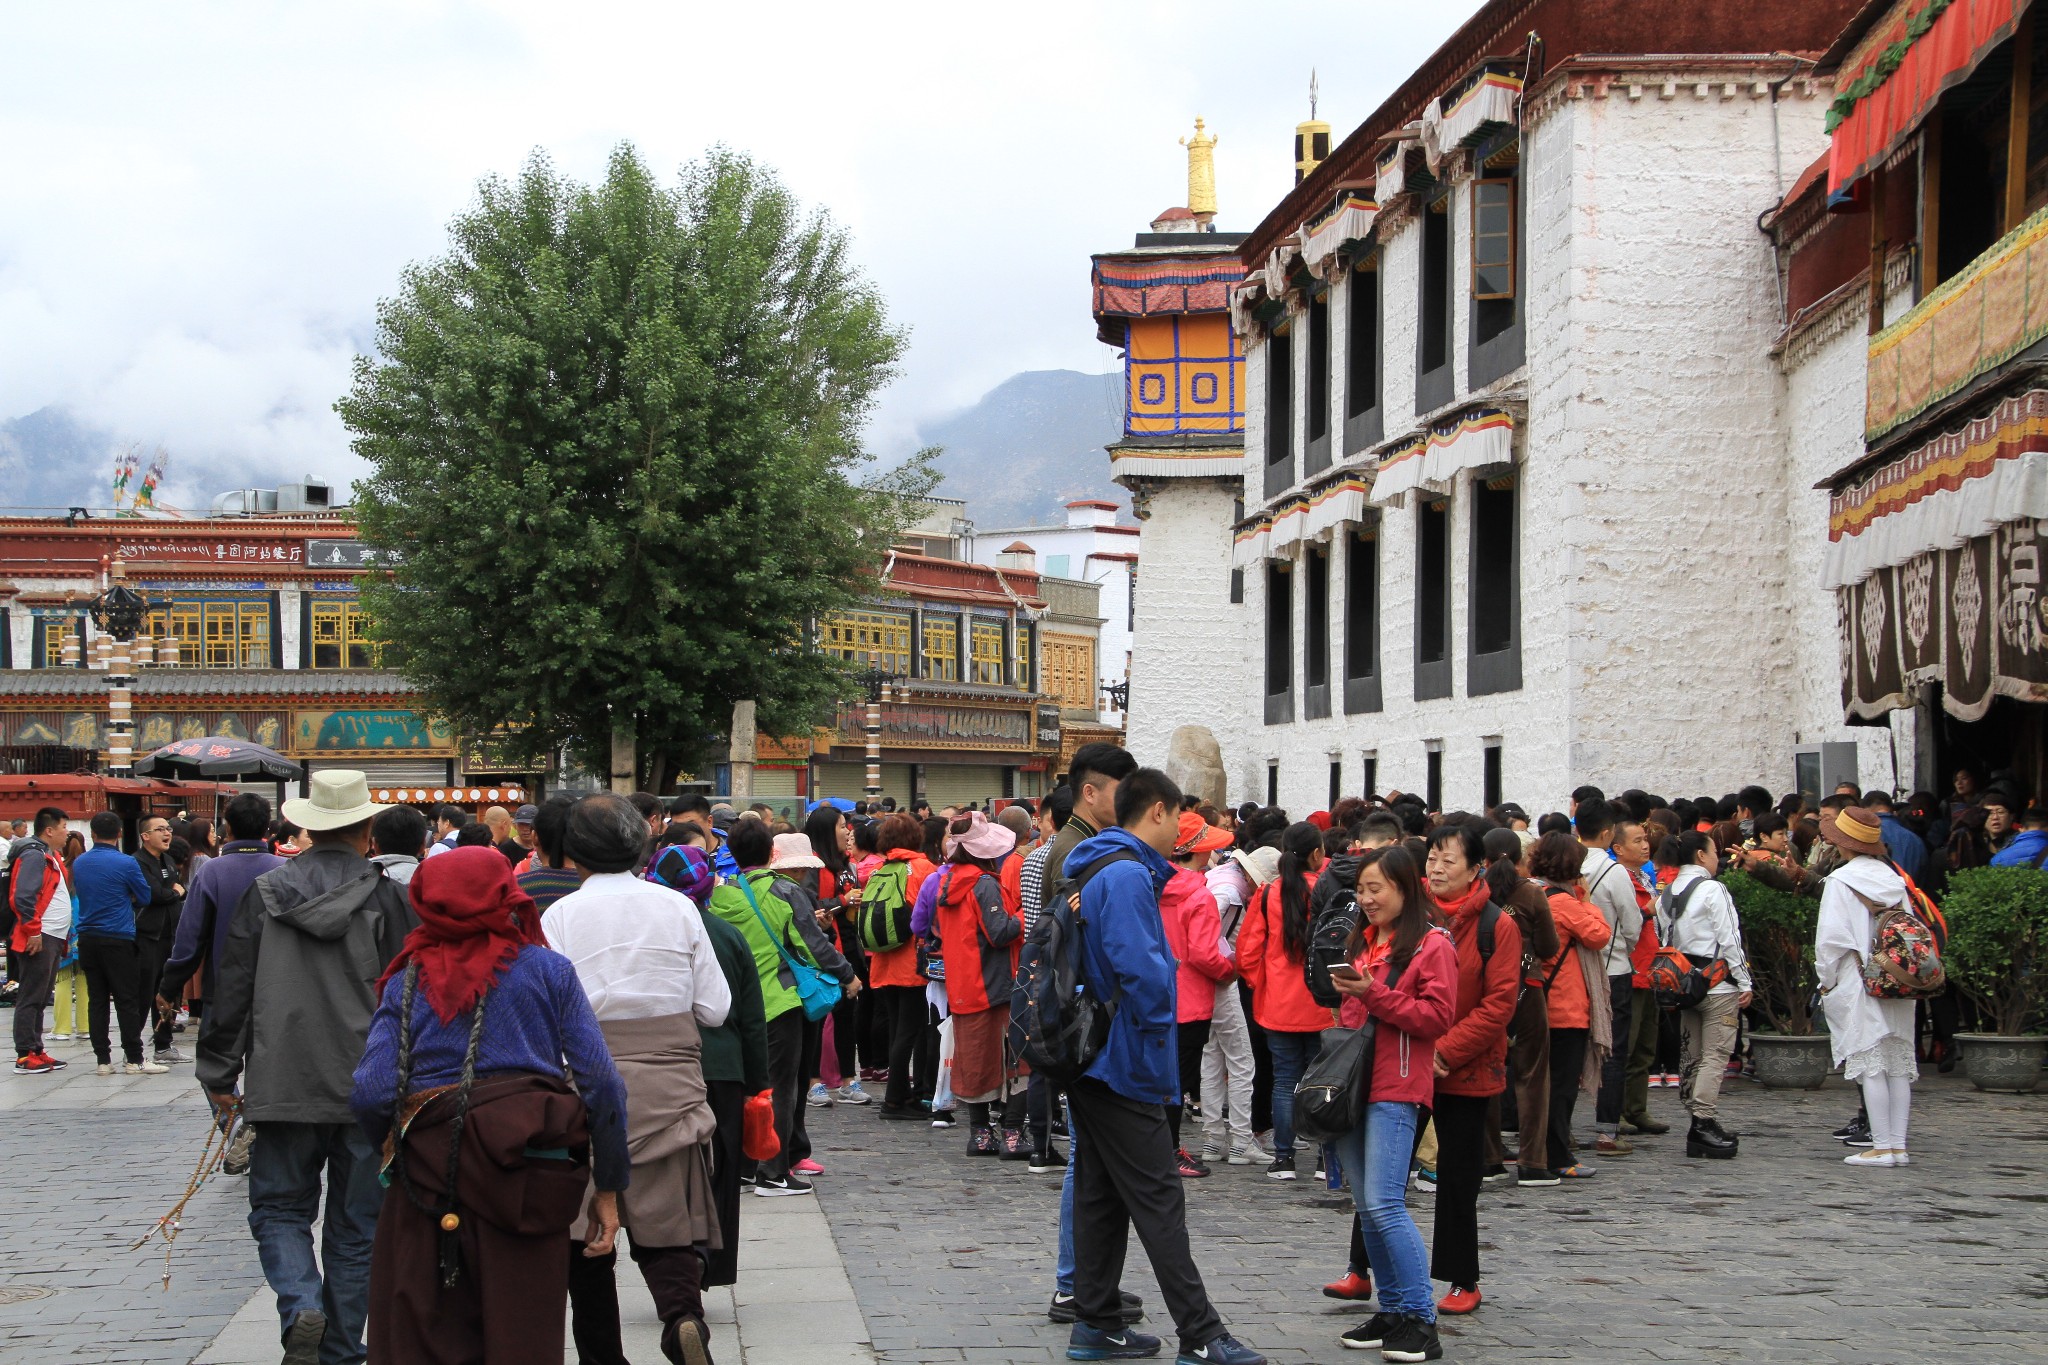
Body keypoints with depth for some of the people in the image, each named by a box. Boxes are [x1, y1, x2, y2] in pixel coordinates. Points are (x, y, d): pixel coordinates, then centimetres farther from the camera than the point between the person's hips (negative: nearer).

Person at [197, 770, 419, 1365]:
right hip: (367, 1090, 0)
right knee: (354, 1225, 11)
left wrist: (219, 1075, 11)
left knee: (280, 1209, 13)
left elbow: (232, 991, 2)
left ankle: (301, 1307, -12)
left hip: (282, 1086, 1)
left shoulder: (264, 893, 0)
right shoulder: (386, 898, -6)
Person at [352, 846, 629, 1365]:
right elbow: (600, 1083, 0)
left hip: (430, 1168, 1)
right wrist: (608, 1190, 6)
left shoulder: (408, 981, 7)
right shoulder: (547, 969, 5)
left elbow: (370, 1093, -3)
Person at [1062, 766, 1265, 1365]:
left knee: (1100, 1195, 13)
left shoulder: (1096, 870, 16)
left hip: (1089, 1059, 10)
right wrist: (1161, 1020, -12)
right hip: (1124, 1060, -10)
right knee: (1159, 1202, -8)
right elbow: (1139, 962, -27)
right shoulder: (1127, 875, -17)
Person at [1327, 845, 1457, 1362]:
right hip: (1351, 1082, 8)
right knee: (1365, 1206, 8)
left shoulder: (1431, 945, -5)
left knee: (1384, 1204, -14)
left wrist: (1373, 993, -17)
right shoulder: (1361, 943, 19)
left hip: (1396, 1090, -8)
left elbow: (1437, 1016, -13)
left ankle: (1420, 1319, -9)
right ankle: (1392, 1311, 15)